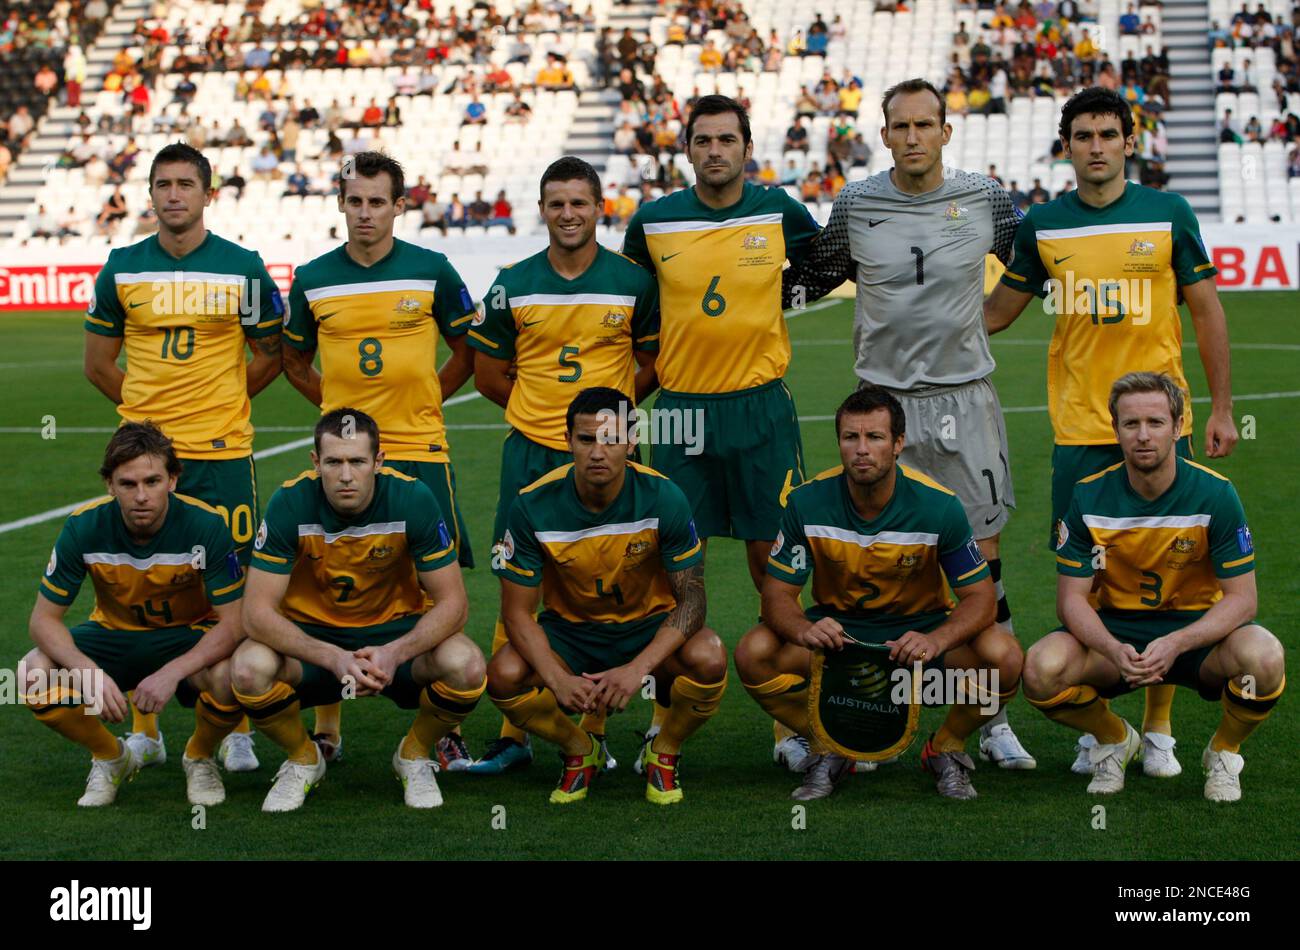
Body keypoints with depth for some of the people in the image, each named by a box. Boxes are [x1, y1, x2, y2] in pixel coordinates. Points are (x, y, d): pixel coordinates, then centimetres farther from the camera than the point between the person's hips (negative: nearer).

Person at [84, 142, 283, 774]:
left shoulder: (242, 268, 1)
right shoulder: (122, 267, 6)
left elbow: (271, 355, 11)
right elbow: (98, 364, 14)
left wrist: (222, 401, 7)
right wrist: (145, 410, 9)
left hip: (223, 452, -2)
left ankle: (237, 733, 10)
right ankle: (143, 730, 17)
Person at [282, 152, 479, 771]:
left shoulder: (431, 271, 0)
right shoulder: (313, 279, 5)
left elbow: (468, 350, 11)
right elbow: (295, 362, 18)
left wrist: (424, 402, 4)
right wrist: (339, 409, 7)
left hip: (419, 450, -1)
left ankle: (445, 730, 8)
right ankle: (326, 729, 16)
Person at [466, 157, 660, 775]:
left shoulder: (633, 283, 3)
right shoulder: (513, 285, 5)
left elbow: (654, 367, 12)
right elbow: (489, 376, 13)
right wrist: (544, 410, 10)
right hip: (530, 452, 1)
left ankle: (595, 730, 12)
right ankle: (513, 733, 4)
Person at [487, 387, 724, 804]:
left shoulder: (663, 498, -20)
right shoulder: (533, 505, -18)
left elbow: (691, 599, -16)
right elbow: (518, 610, -12)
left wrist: (638, 668, -31)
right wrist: (557, 679, -28)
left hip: (648, 627, -1)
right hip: (569, 630, 1)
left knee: (708, 658, -32)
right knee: (504, 675, -29)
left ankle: (664, 753, 1)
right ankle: (581, 751, 4)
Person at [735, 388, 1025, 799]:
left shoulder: (938, 505, -20)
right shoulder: (806, 502, -16)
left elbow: (981, 598, -16)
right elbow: (777, 594, -12)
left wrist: (935, 640, -38)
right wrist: (803, 630, -37)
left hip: (921, 625, -1)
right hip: (837, 627, 1)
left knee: (1003, 656, -29)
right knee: (754, 654, -26)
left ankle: (946, 748, 3)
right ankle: (827, 750, 2)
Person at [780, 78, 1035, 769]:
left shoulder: (986, 200, 1)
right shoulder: (854, 206, 0)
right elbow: (814, 276, 16)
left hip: (965, 399, 0)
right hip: (883, 400, 0)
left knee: (983, 560, 0)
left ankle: (993, 720, 11)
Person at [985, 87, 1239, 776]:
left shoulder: (1169, 215, 1)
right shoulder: (1042, 226, 5)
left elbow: (1206, 312, 6)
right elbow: (997, 311, 14)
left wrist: (1222, 409, 3)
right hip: (1079, 428, 1)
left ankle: (1158, 731, 15)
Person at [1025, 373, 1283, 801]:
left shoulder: (1215, 494, -13)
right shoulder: (1089, 498, -10)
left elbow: (1242, 598, -13)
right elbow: (1072, 597, -9)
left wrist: (1176, 644, -31)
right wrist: (1115, 650, -30)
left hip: (1197, 627, -1)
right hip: (1115, 630, 1)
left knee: (1264, 657, -34)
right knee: (1043, 669, -29)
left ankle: (1224, 752, 1)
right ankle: (1114, 738, 6)